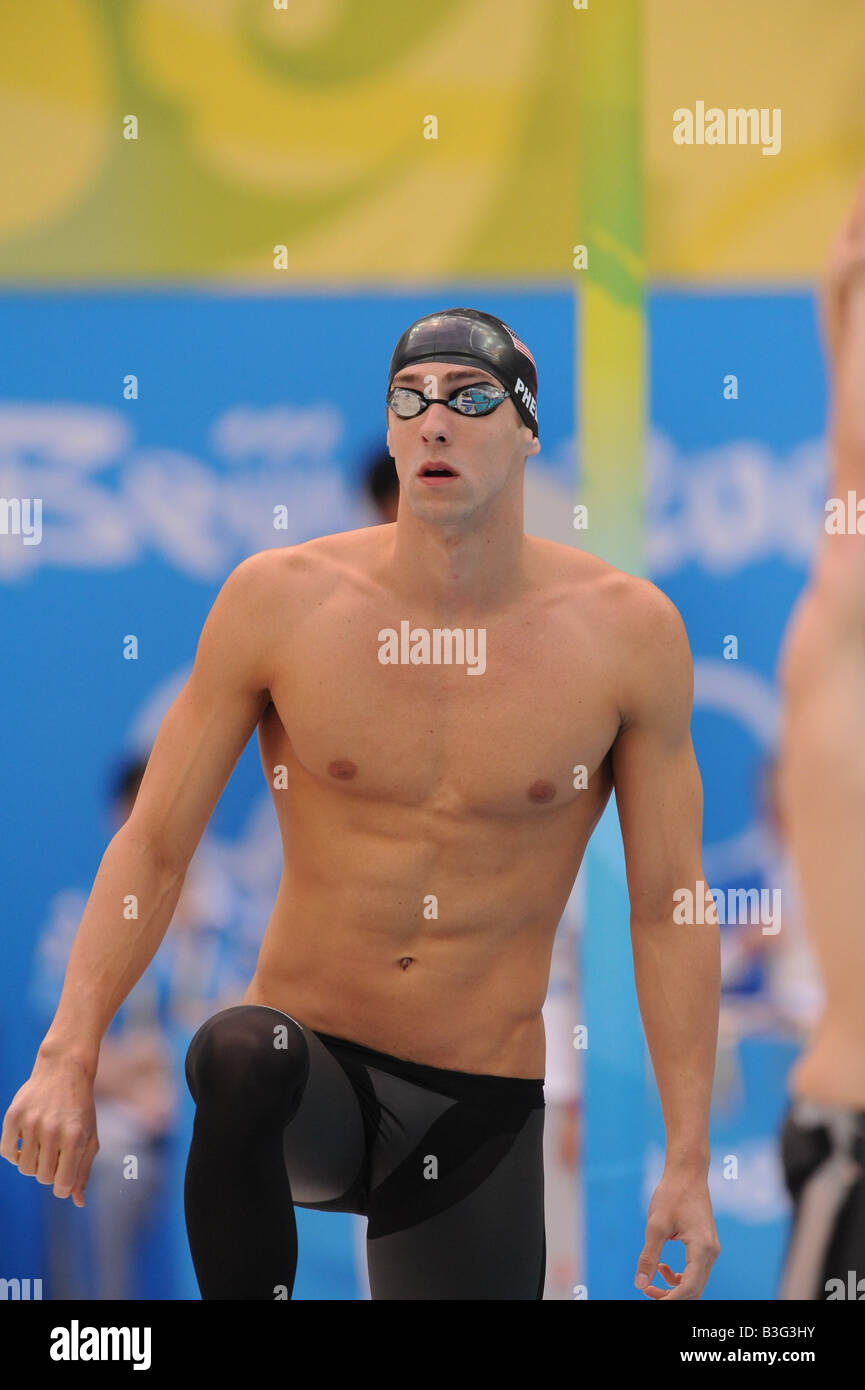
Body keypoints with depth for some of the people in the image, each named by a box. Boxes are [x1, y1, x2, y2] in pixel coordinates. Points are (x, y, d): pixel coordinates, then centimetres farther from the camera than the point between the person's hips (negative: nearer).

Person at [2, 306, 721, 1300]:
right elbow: (153, 846, -1)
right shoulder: (282, 601, -4)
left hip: (483, 1110, 1)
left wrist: (688, 1161, -2)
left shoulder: (625, 631, -3)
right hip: (310, 1077, -1)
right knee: (240, 1055, -36)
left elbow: (667, 908, 2)